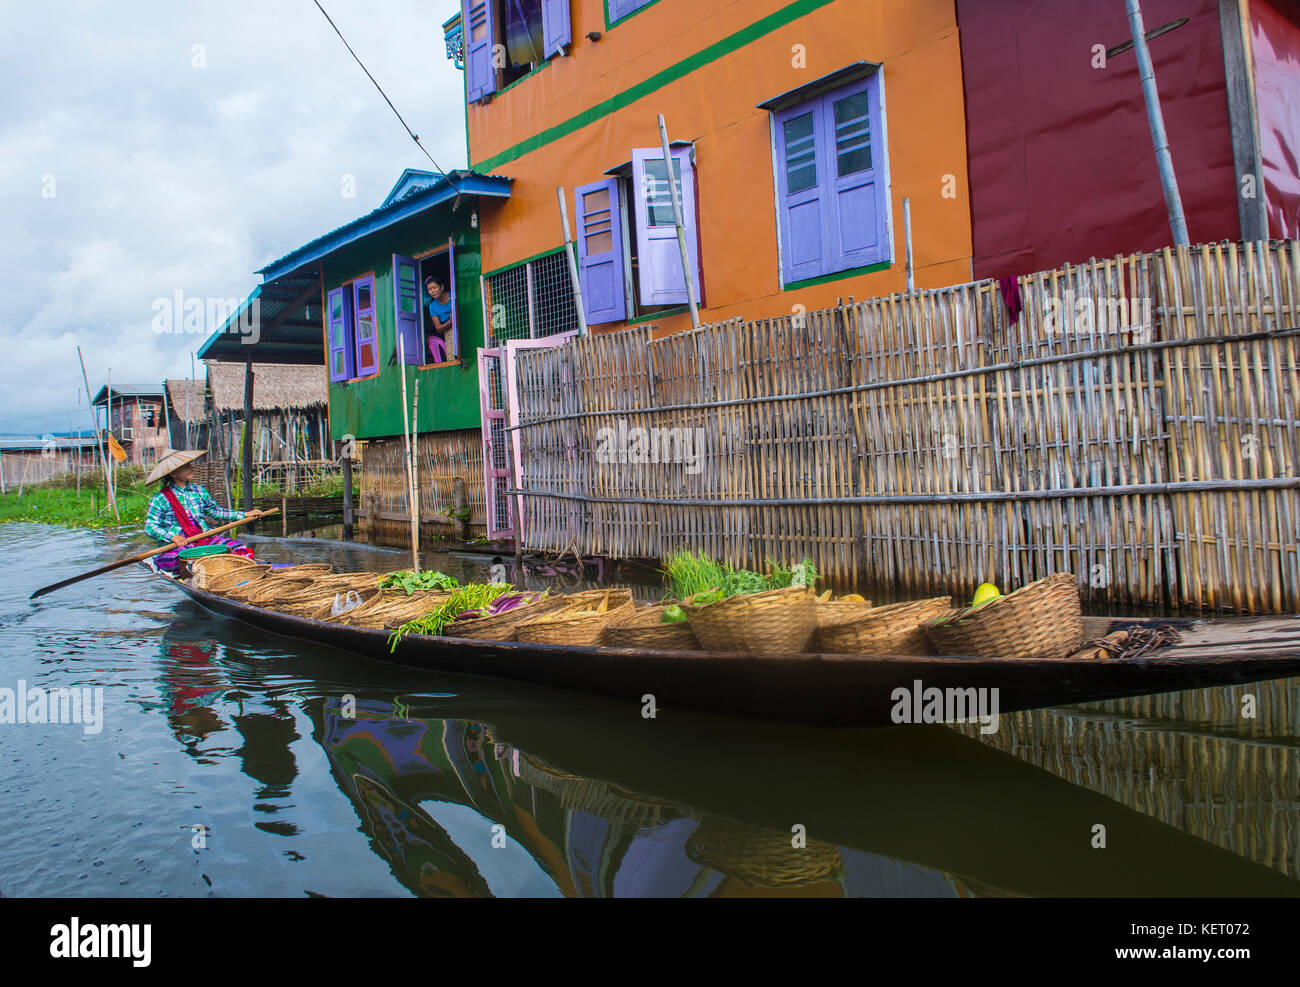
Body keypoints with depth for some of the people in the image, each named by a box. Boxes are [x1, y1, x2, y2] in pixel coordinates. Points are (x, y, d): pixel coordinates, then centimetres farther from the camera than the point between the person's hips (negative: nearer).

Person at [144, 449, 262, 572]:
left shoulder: (199, 491, 16)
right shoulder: (160, 499, 1)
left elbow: (215, 511, 28)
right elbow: (150, 526, -6)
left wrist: (244, 515, 22)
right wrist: (172, 536, -24)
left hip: (205, 540, 4)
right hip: (178, 546, -4)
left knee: (243, 551, -20)